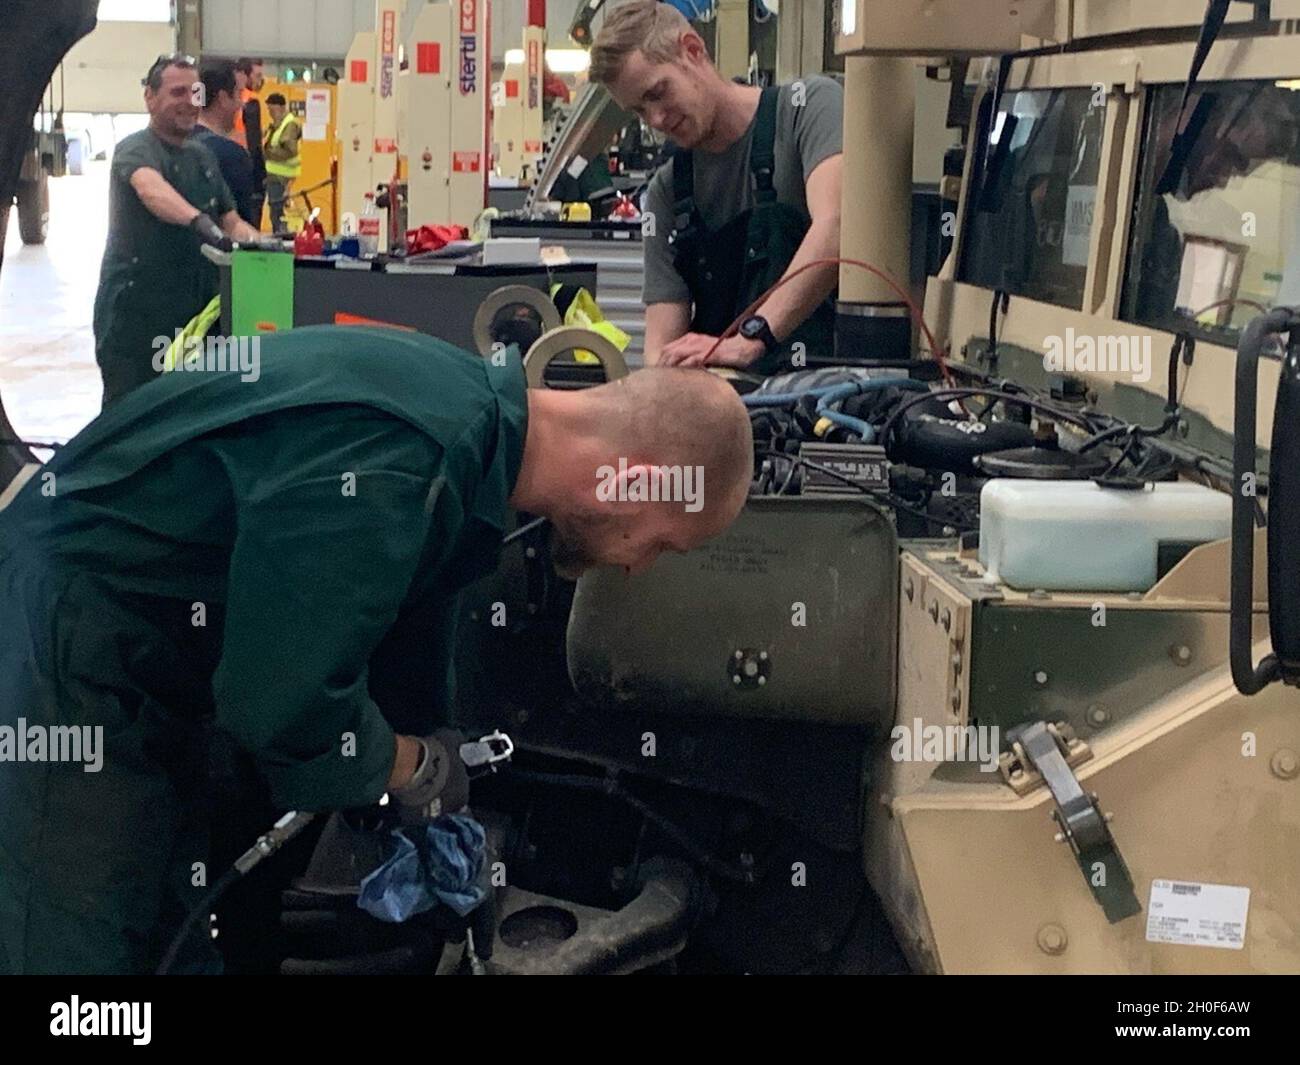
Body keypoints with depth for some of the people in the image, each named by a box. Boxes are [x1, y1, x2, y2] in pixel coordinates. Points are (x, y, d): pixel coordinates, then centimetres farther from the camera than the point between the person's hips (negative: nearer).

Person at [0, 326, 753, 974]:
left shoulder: (476, 410, -2)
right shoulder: (388, 468, -34)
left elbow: (409, 650, 12)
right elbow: (282, 701, -32)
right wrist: (406, 764, -12)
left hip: (148, 649, 9)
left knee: (178, 930, 17)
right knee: (83, 946, -1)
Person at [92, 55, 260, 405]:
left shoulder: (203, 156, 15)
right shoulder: (135, 150, -10)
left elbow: (231, 222, 17)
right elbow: (151, 189, -33)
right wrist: (200, 221, -52)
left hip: (195, 312, 7)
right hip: (135, 310, -7)